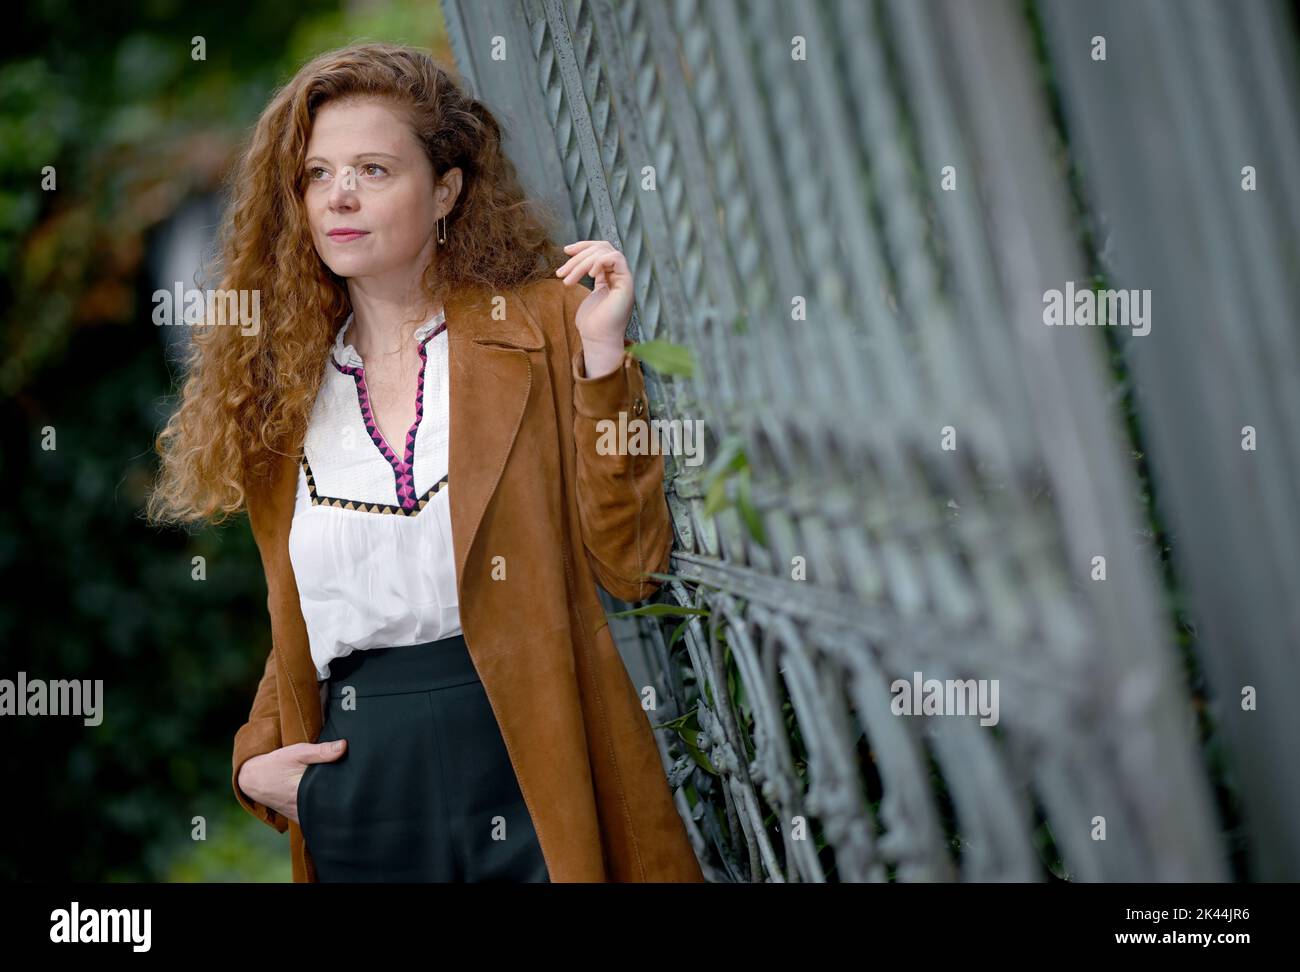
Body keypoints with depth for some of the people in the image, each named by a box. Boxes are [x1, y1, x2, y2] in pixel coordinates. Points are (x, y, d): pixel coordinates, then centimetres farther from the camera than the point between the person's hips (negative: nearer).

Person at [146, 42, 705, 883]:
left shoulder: (540, 325, 0)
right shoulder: (280, 383, 9)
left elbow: (629, 568, -8)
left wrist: (602, 354, -14)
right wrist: (255, 758, 3)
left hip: (534, 770, -3)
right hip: (358, 793, 3)